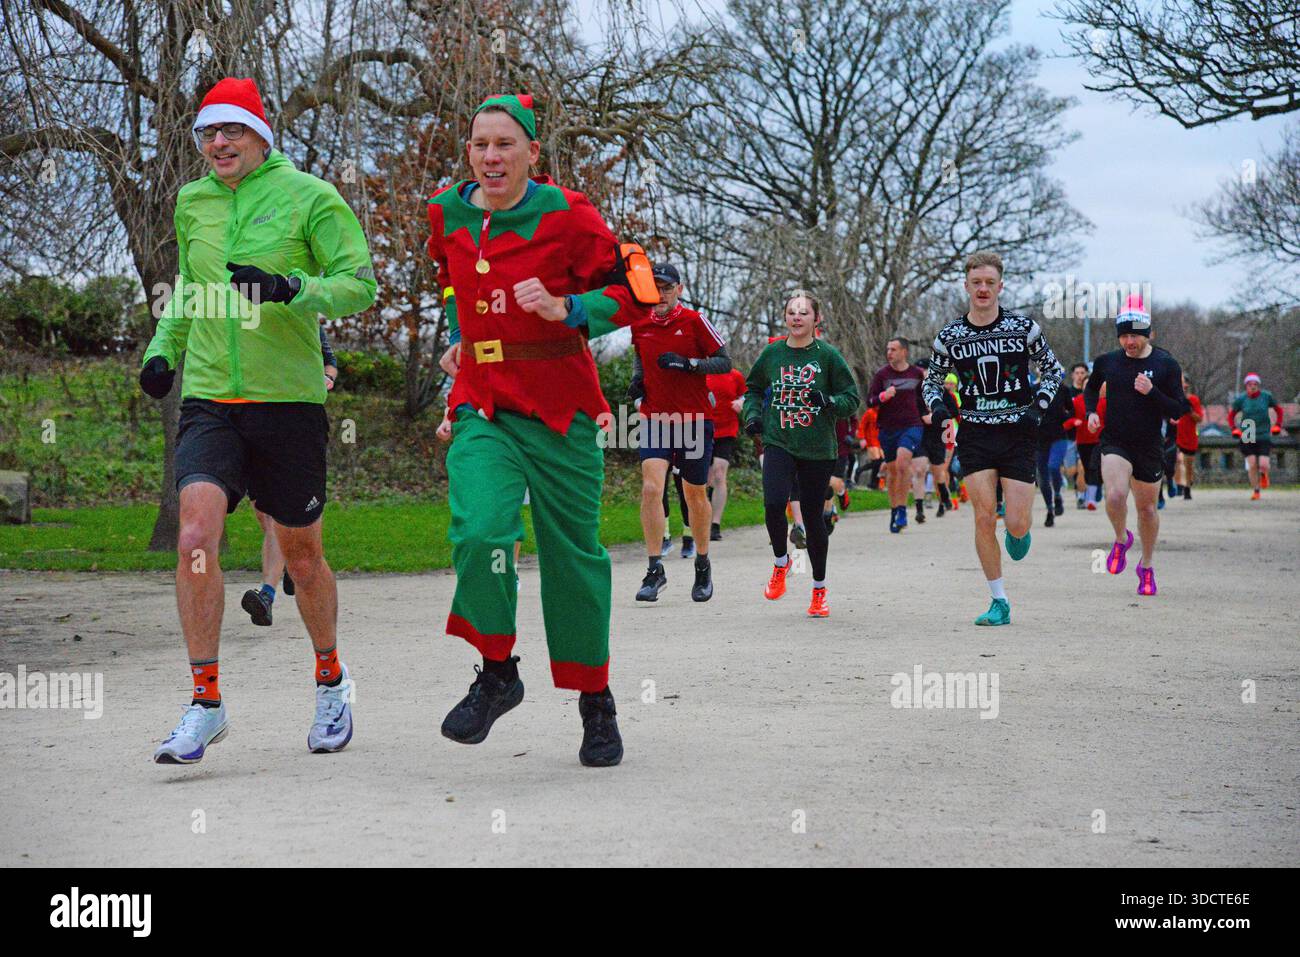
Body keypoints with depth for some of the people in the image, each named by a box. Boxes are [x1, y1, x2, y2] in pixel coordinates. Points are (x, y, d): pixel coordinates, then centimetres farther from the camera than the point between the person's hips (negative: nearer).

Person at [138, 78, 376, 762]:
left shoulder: (309, 197, -2)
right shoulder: (192, 203, 12)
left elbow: (360, 284, -8)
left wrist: (289, 287, -24)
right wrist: (162, 350, 11)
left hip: (288, 399, -3)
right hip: (207, 399, 3)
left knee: (301, 554, 8)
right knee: (195, 537, -17)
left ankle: (330, 679, 33)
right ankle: (205, 702, -7)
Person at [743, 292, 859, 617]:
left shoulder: (827, 355, -3)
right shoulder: (772, 353, 4)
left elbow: (851, 398, 1)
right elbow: (753, 388, 20)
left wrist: (829, 401, -19)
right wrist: (753, 415, 3)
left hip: (818, 448, -1)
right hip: (778, 442, 1)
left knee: (813, 516, 5)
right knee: (774, 503, -21)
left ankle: (819, 590, 23)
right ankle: (781, 563, 9)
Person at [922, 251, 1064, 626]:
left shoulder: (1023, 328, -2)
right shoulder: (949, 336, 0)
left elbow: (1054, 370, 10)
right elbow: (931, 381, 14)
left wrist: (1038, 408, -4)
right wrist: (938, 408, -7)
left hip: (1017, 434, -1)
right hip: (975, 435, 1)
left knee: (1016, 524, -7)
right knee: (984, 518, -8)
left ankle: (1018, 531, 34)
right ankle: (999, 602, 4)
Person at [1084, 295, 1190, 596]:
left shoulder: (1166, 365, -6)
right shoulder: (1107, 362, 0)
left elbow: (1178, 410, -7)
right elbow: (1091, 387, 22)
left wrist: (1151, 392, -21)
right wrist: (1091, 411, 3)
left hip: (1150, 447, 0)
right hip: (1115, 443, 0)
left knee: (1147, 508, 11)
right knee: (1115, 496, -25)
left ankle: (1146, 567, 32)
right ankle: (1121, 539, 7)